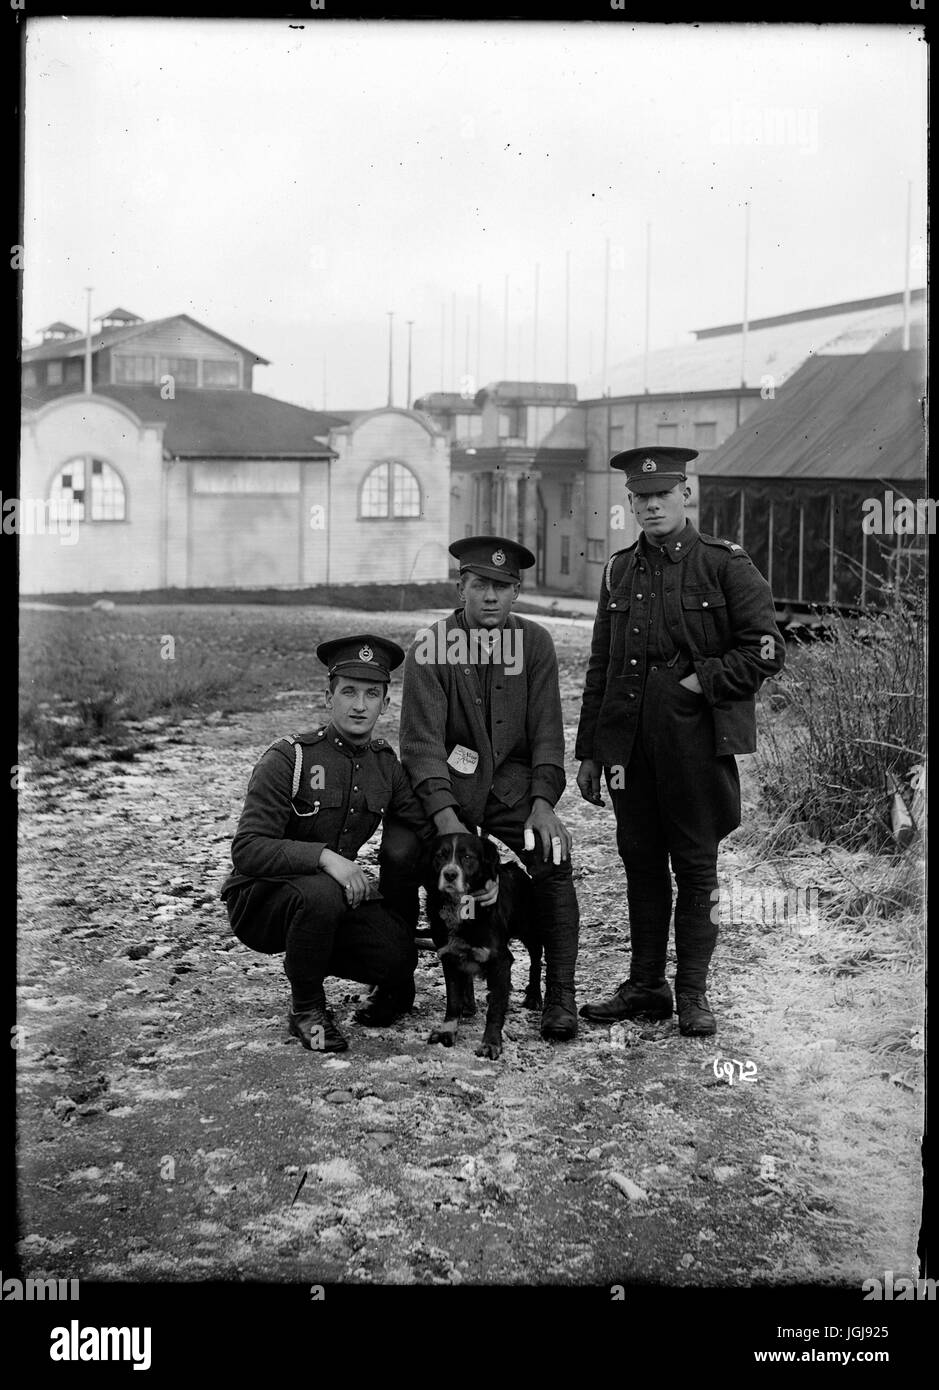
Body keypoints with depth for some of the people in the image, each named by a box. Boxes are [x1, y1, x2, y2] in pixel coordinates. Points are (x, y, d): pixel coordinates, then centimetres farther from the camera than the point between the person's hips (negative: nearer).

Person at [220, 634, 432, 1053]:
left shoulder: (385, 763, 3)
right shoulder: (289, 758, -17)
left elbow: (428, 829, 3)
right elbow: (247, 850, -24)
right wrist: (322, 856, -36)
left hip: (339, 896, 4)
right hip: (258, 897, -4)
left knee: (399, 954, -23)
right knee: (321, 893, -37)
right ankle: (305, 1010, -13)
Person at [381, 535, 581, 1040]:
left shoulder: (535, 643, 1)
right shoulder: (431, 646, -7)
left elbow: (546, 734, 1)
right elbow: (422, 739, -13)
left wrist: (543, 803, -14)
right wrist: (444, 814, -26)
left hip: (512, 784, 1)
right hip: (443, 784, -1)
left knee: (554, 862, -23)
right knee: (399, 853, -26)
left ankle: (560, 995, -8)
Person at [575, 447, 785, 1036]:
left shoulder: (726, 564, -3)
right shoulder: (620, 571, 12)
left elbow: (766, 651, -6)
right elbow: (600, 667, 14)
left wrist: (702, 682, -13)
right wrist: (589, 751, 12)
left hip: (698, 738, -4)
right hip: (629, 739, 5)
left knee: (695, 865, 3)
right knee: (641, 862, 10)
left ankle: (693, 993, 12)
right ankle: (646, 987, 21)